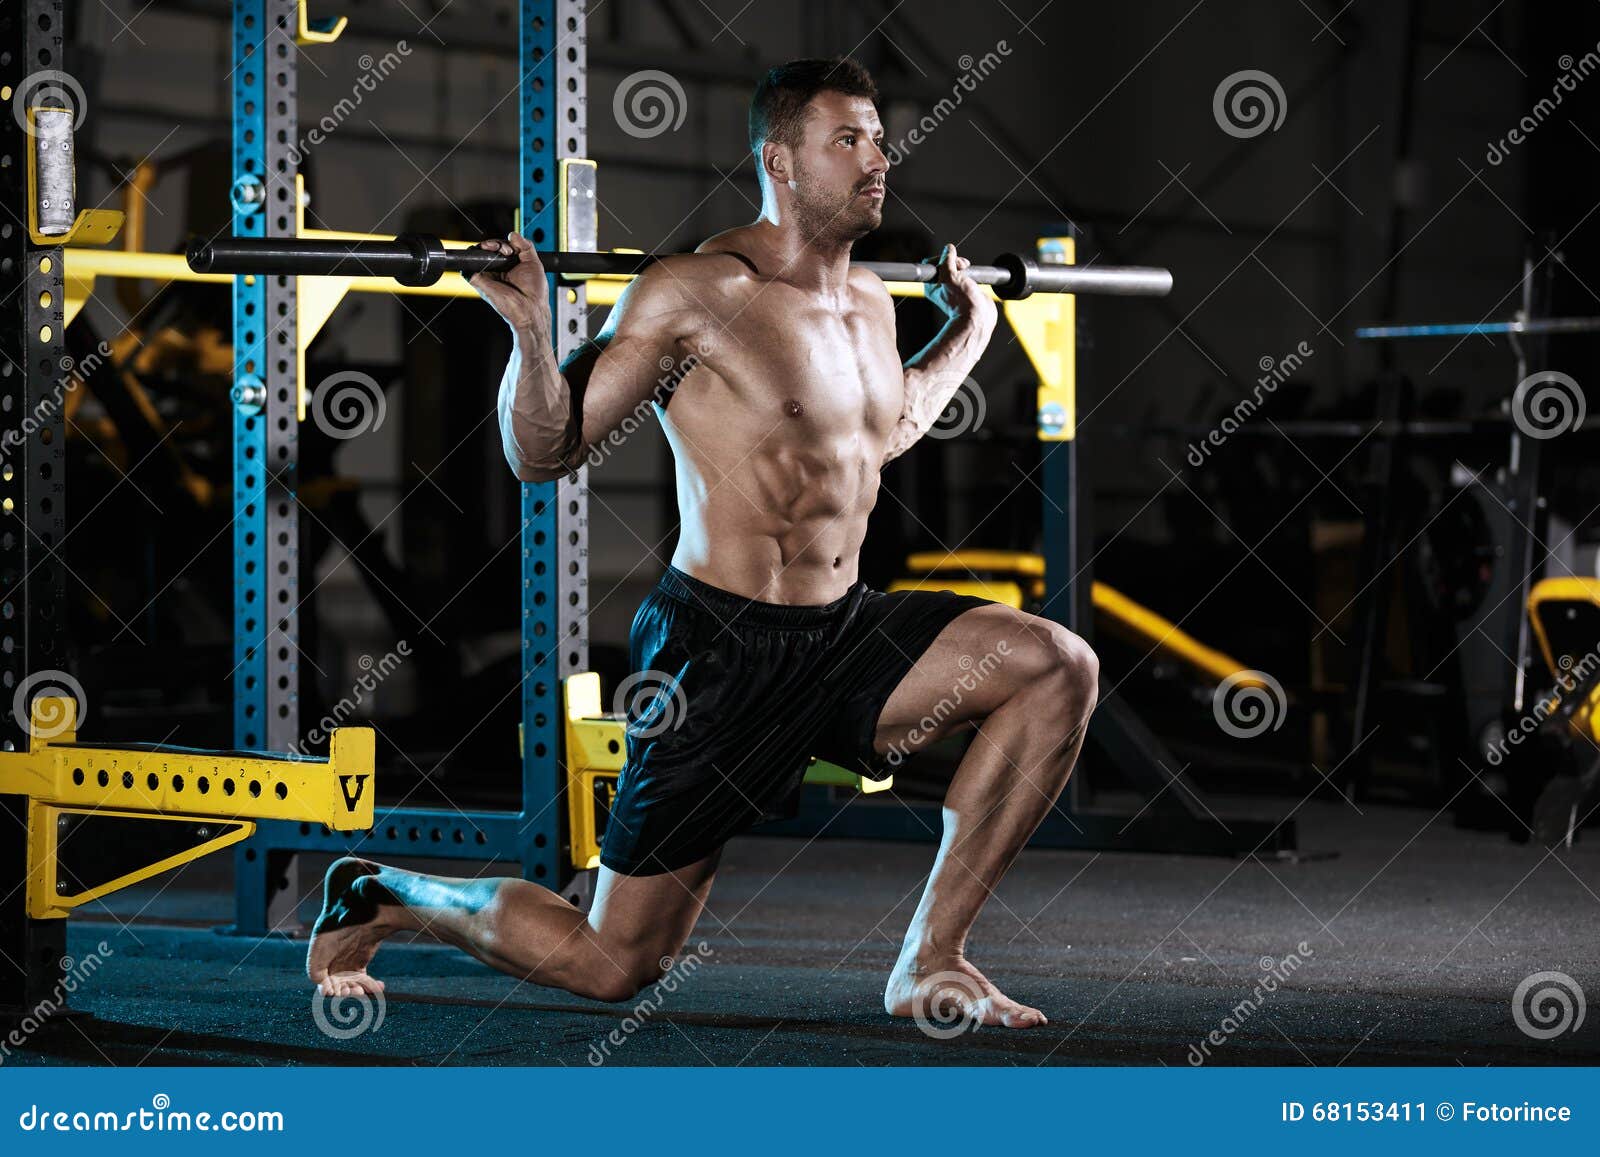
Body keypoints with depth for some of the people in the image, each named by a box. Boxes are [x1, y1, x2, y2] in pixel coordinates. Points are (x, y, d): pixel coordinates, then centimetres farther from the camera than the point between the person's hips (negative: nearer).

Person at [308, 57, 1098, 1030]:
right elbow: (543, 454, -11)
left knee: (1060, 667, -15)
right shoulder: (699, 292, -14)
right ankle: (376, 897, 25)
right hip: (719, 651, -7)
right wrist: (532, 331, -26)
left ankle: (930, 965, -5)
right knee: (611, 966, -3)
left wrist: (967, 331, 31)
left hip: (847, 632, 7)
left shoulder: (871, 300, 9)